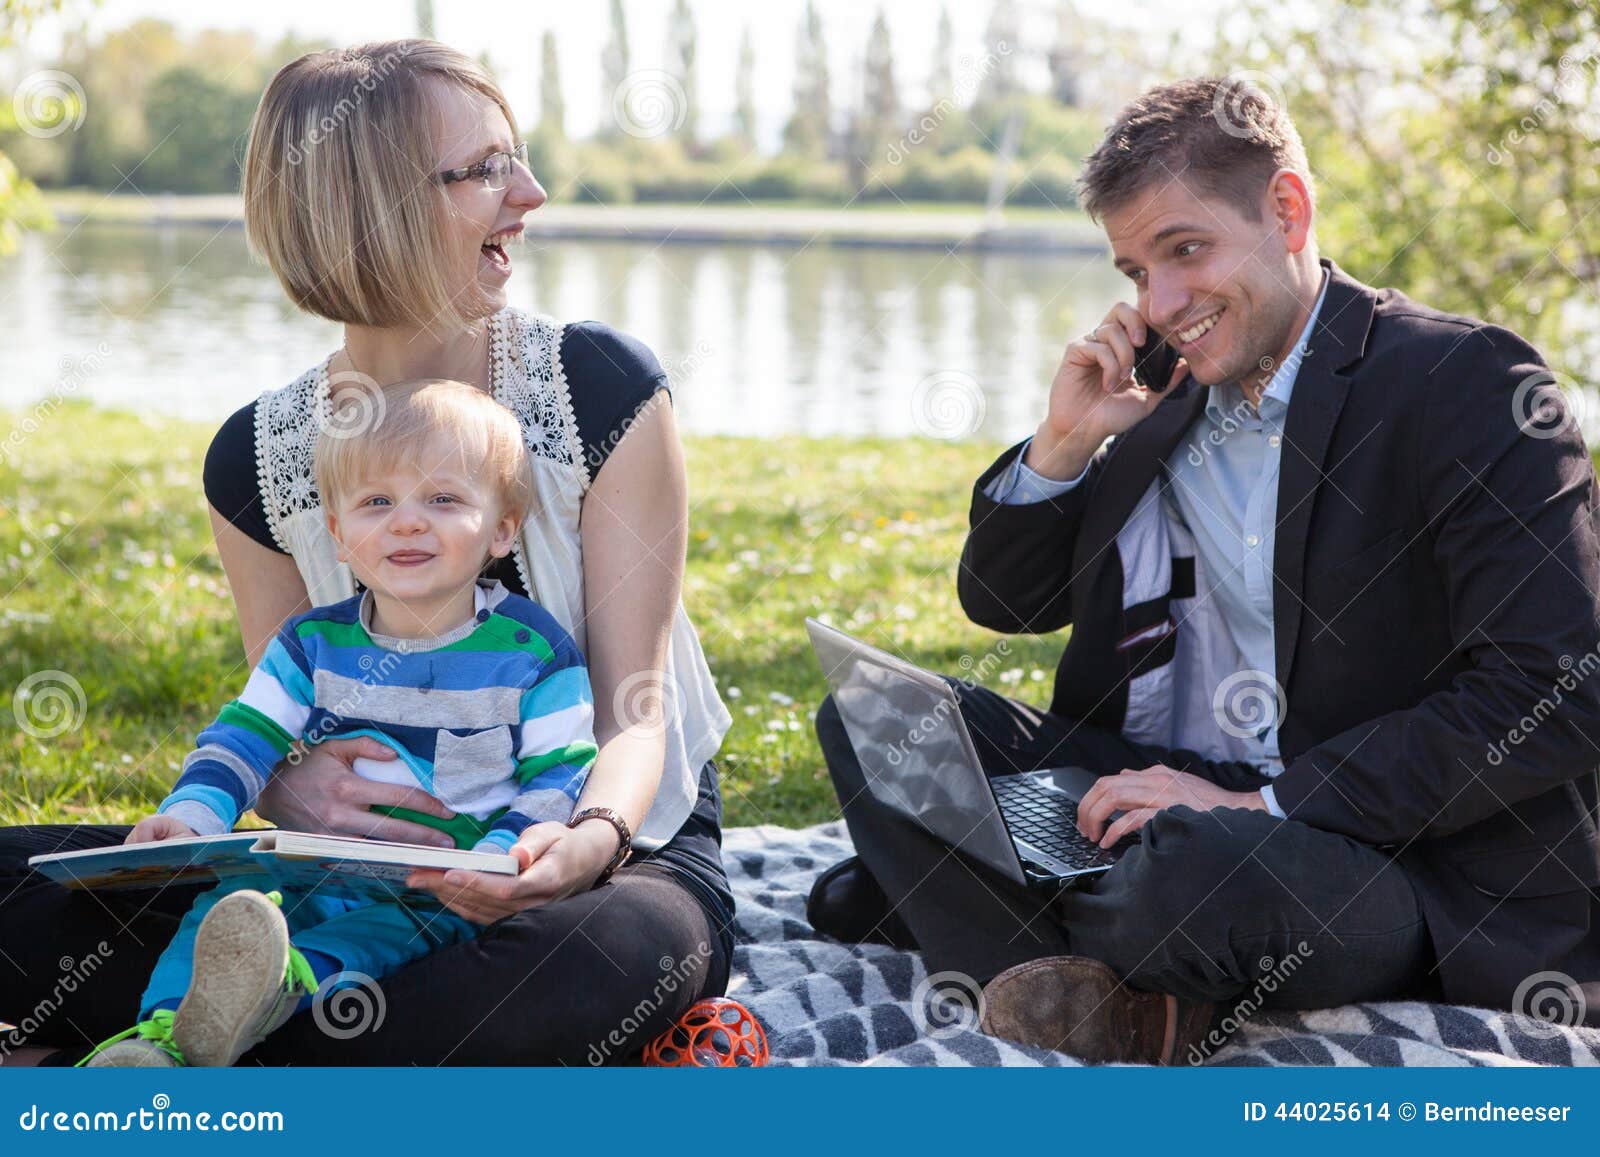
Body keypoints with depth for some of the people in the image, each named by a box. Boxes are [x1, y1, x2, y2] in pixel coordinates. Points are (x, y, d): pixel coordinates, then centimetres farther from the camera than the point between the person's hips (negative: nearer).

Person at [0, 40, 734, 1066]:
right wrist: (297, 787, -22)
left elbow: (634, 708, -11)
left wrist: (592, 838, -34)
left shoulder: (601, 387, -8)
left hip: (621, 850, -1)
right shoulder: (261, 458, 0)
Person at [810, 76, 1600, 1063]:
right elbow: (1001, 602, 19)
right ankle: (1125, 1011, -21)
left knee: (1193, 870, -39)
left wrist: (1263, 804, -24)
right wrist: (1065, 442, 0)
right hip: (1181, 800, 7)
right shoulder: (1169, 401, 10)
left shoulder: (1468, 385, -11)